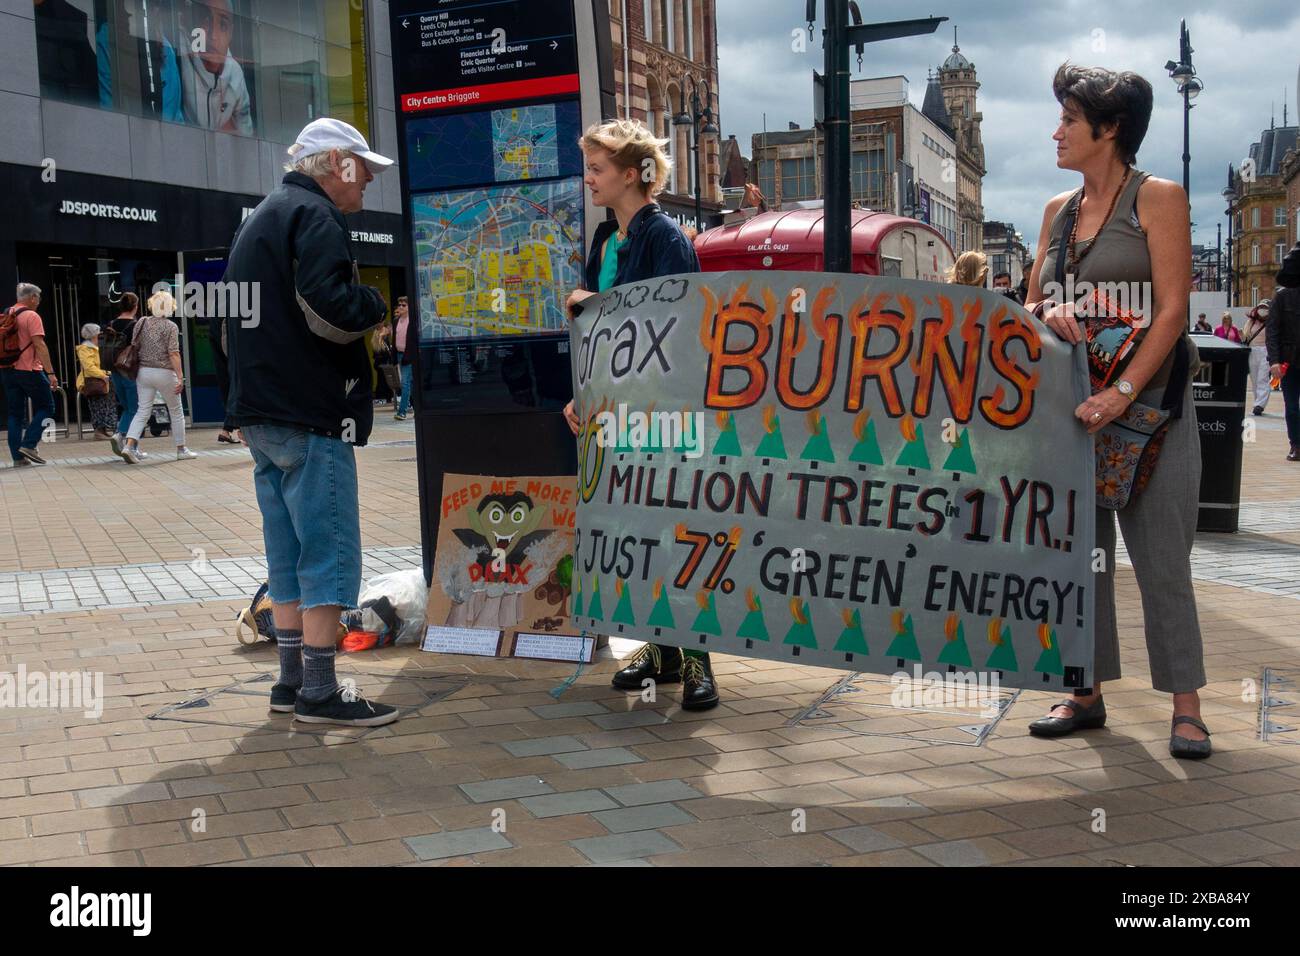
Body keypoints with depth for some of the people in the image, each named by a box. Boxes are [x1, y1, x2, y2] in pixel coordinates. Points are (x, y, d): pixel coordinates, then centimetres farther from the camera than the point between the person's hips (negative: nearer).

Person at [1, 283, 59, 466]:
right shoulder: (31, 316, -9)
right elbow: (39, 345, -17)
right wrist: (51, 373, -19)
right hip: (29, 369, -7)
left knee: (15, 414, 9)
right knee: (46, 408, 4)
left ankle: (18, 456, 6)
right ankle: (29, 445, -9)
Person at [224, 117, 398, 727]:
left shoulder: (257, 221, 22)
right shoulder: (314, 215, -10)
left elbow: (236, 320, 24)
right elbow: (329, 307, -23)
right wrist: (376, 305, -5)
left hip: (261, 414, 10)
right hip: (311, 415, -10)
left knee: (288, 553, 13)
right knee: (328, 553, -6)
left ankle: (292, 681, 19)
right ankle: (319, 692, -3)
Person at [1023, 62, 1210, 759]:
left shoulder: (1158, 198, -4)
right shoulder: (1058, 210, 13)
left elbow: (1172, 310, -12)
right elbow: (1029, 304, 14)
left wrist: (1122, 392, -22)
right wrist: (1049, 313, -11)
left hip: (1149, 403, -6)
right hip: (1071, 402, 6)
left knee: (1161, 556, -4)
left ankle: (1186, 707, 3)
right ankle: (1087, 694, 17)